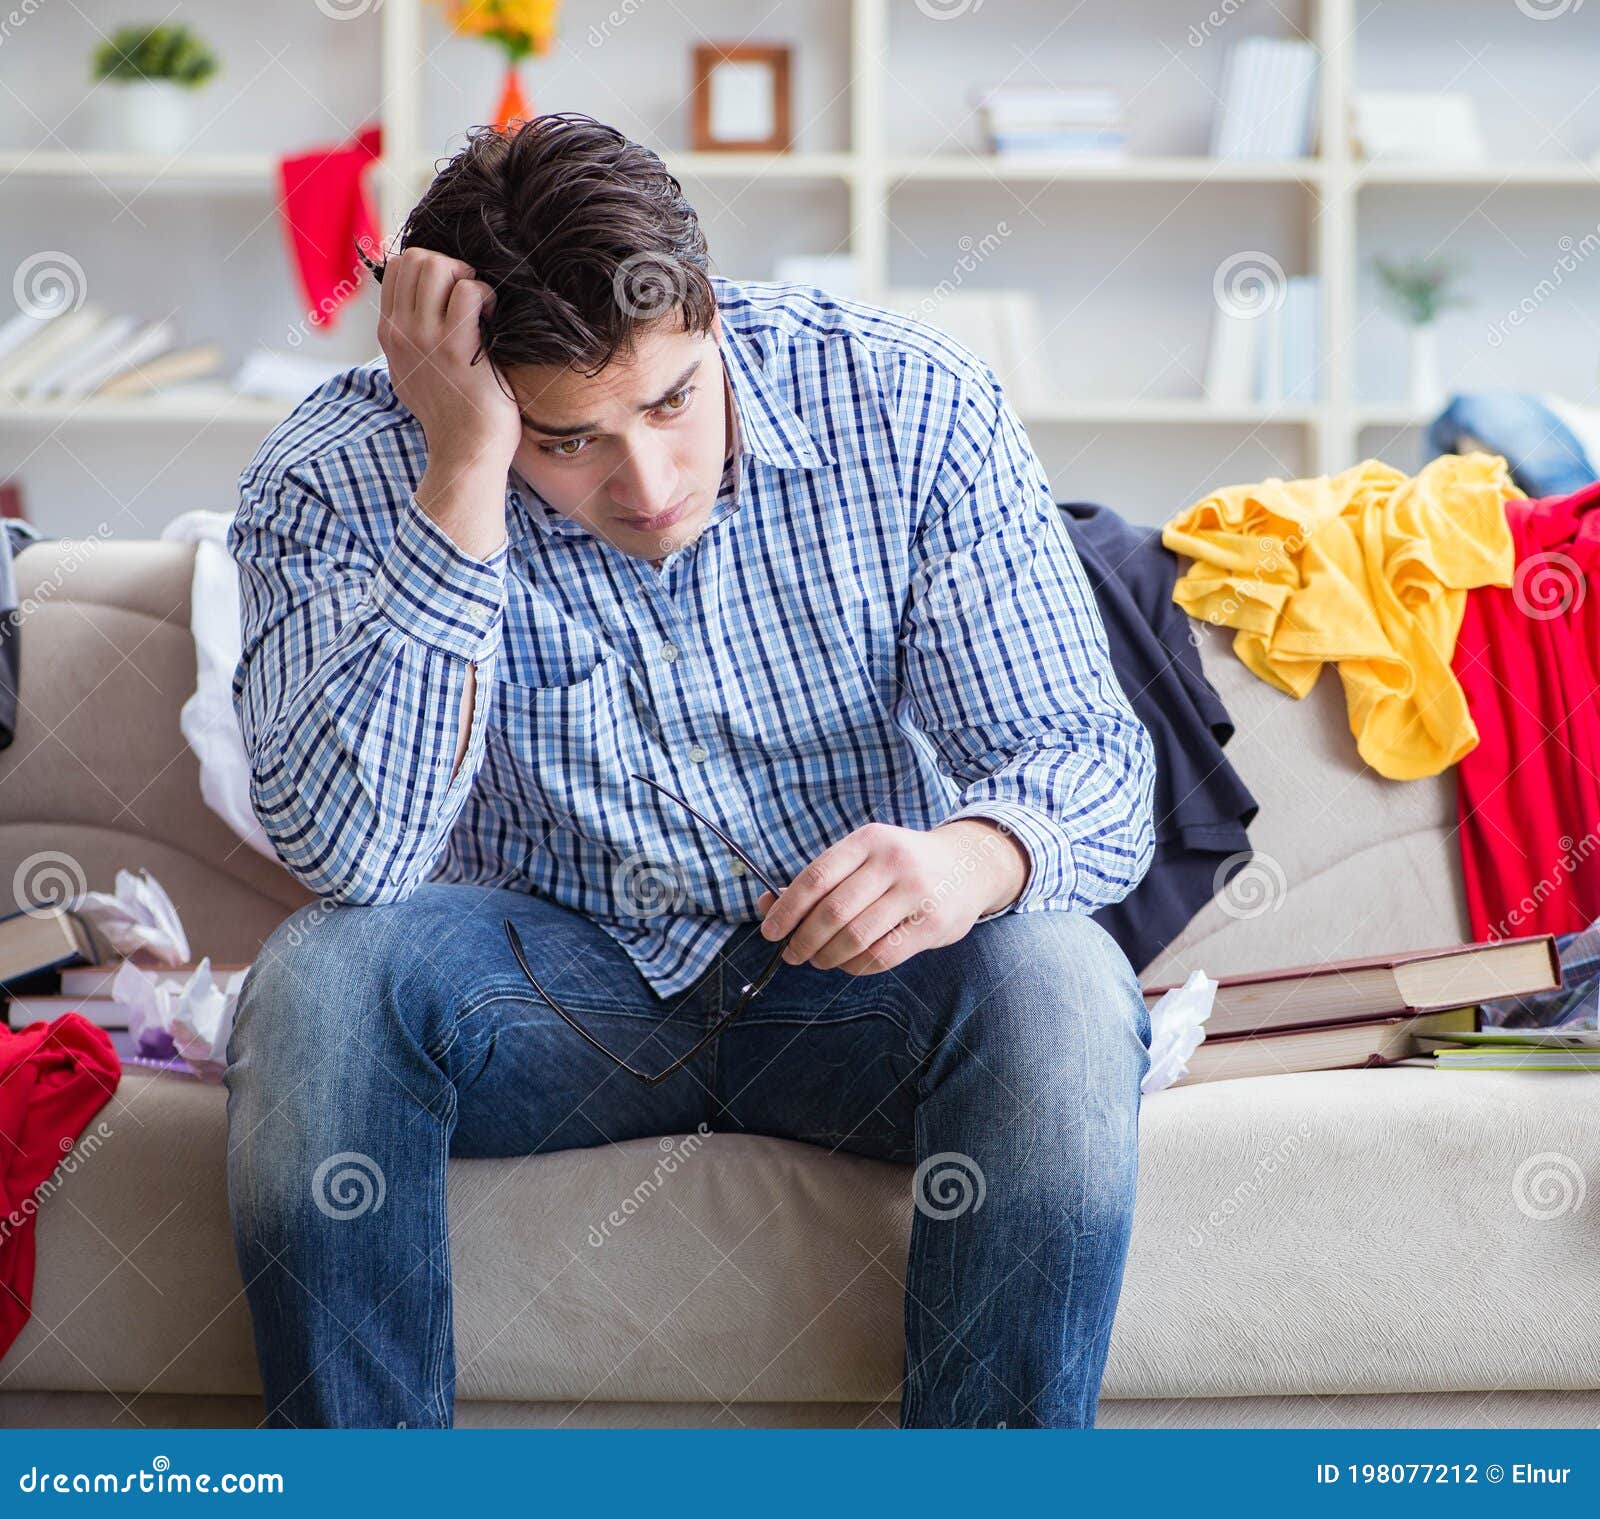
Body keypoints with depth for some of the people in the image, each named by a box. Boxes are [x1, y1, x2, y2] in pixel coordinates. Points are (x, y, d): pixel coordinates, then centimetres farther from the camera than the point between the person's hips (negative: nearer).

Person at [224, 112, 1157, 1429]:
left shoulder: (908, 406, -13)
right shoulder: (339, 479, -15)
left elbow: (1092, 757, -12)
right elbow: (349, 855, -28)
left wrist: (978, 854, -37)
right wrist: (464, 481, -34)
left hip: (846, 977, 0)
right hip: (554, 983, 0)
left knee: (1056, 987, -31)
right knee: (318, 976, -29)